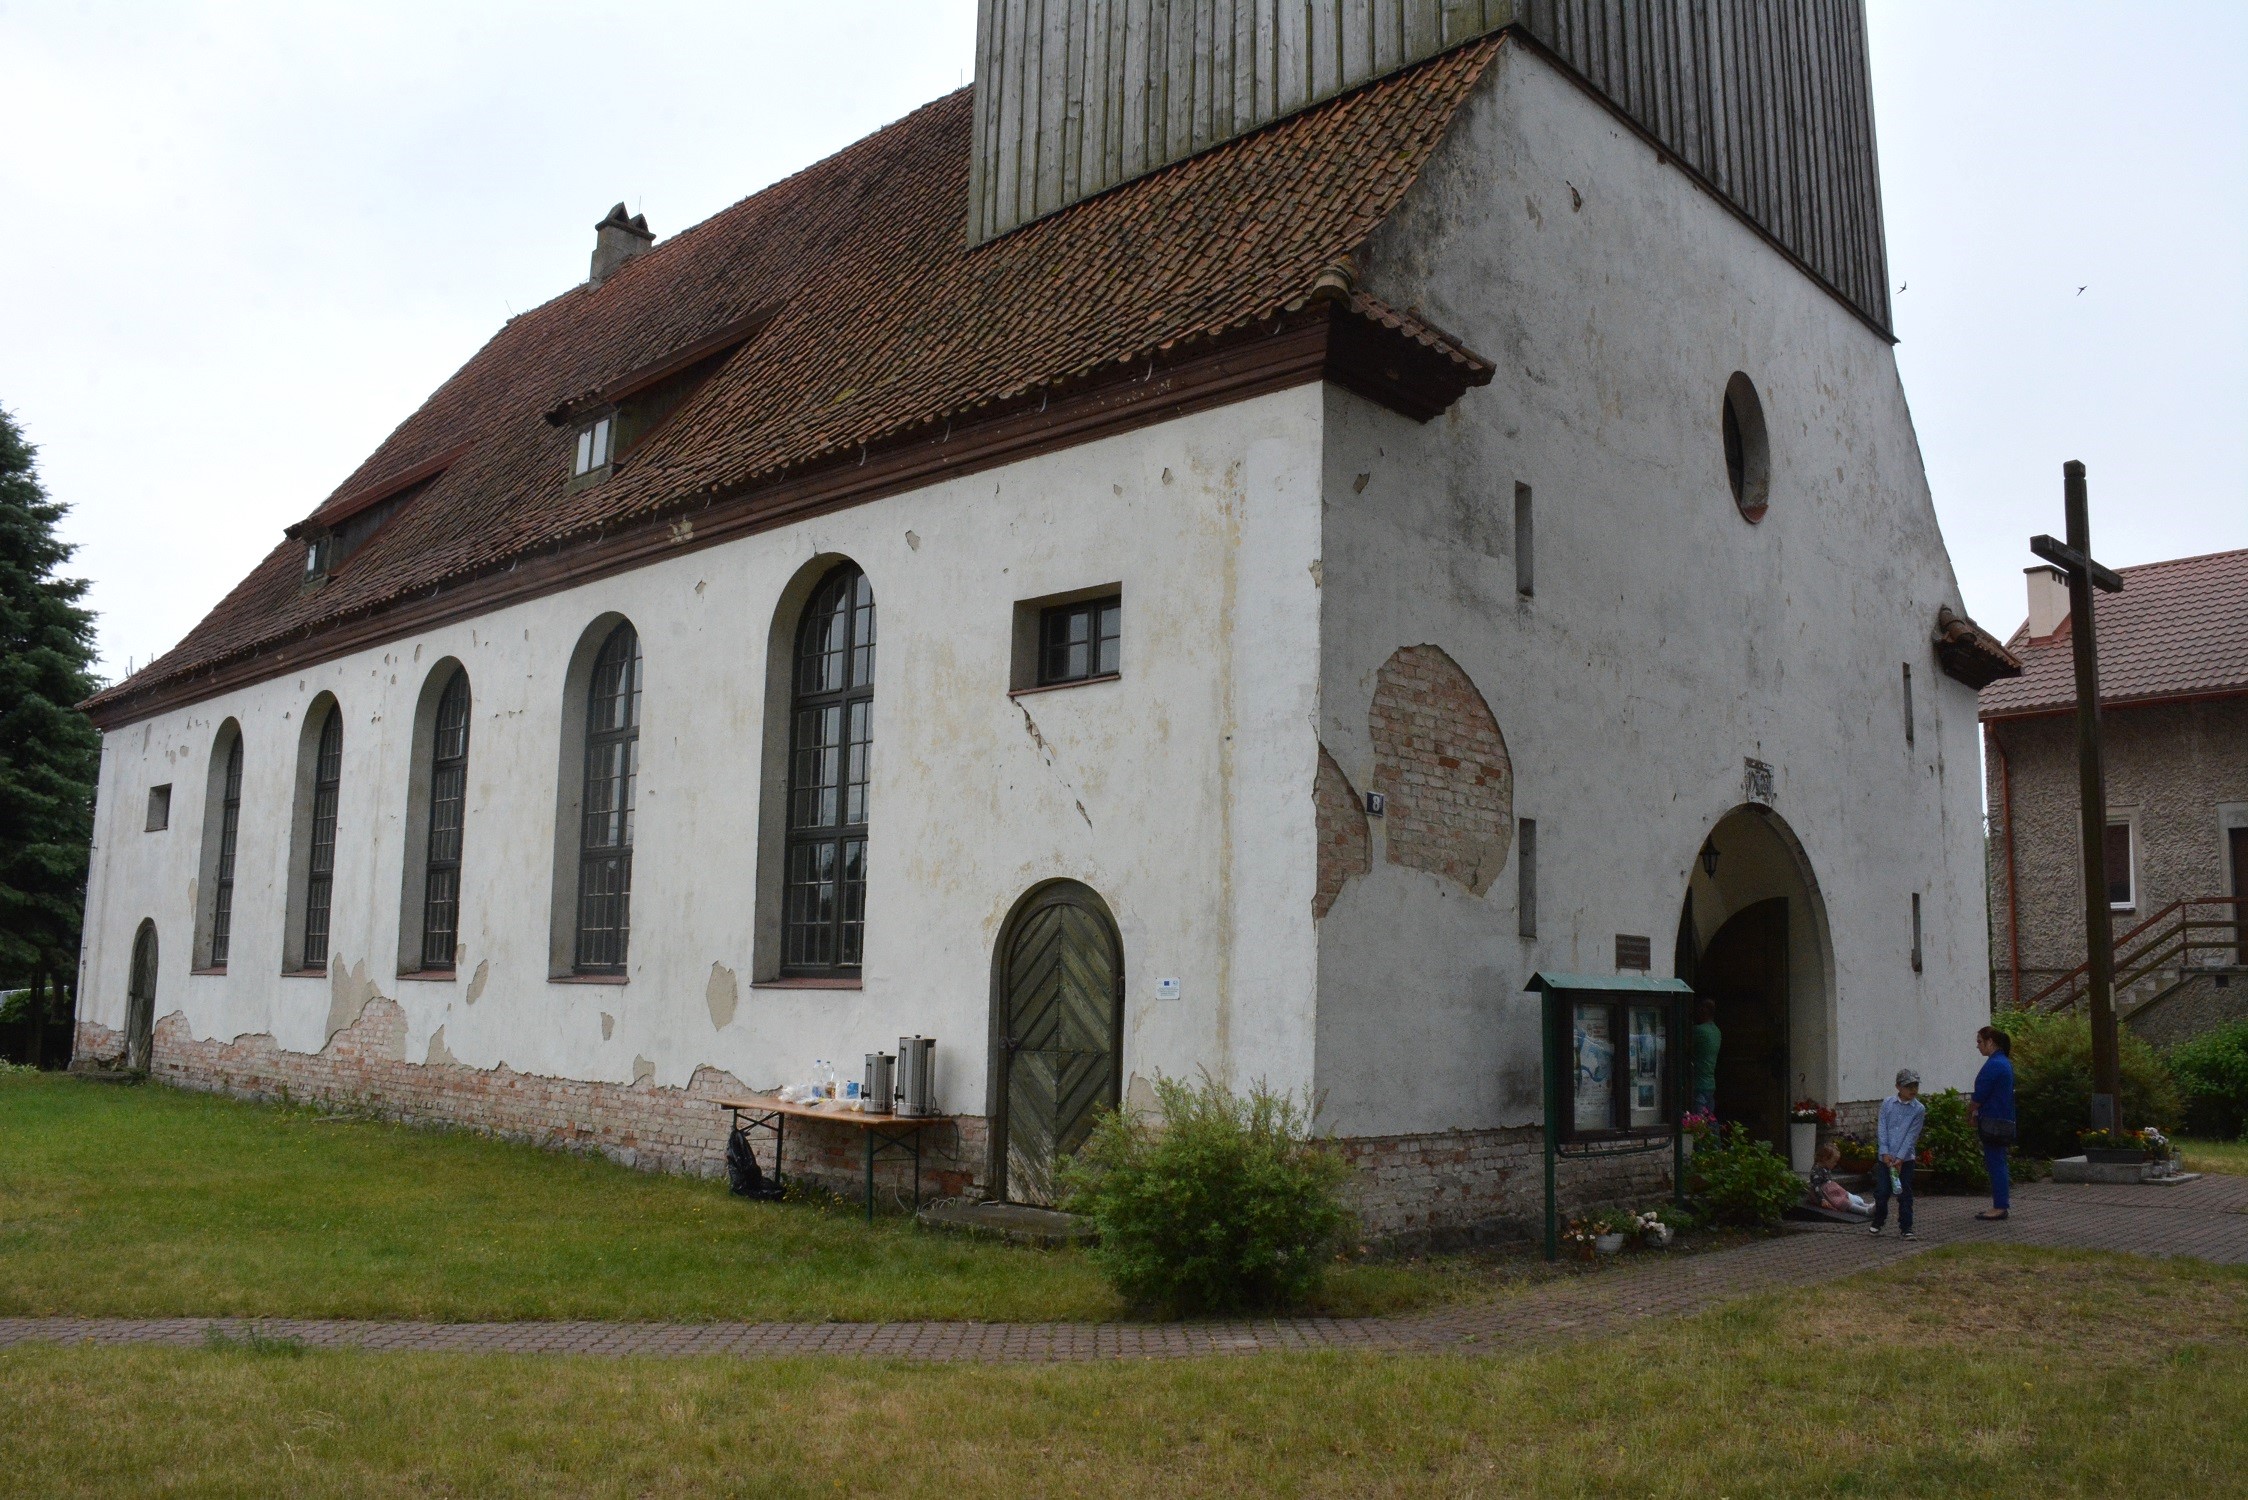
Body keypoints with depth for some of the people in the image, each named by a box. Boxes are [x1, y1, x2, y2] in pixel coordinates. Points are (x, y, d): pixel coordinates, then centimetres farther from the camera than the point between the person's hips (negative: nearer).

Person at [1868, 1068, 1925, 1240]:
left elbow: (1912, 1135, -8)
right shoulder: (1887, 1104, 3)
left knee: (1904, 1194, 2)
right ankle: (1878, 1221, 23)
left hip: (1906, 1159, -1)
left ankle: (1906, 1227, 12)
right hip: (1886, 1157, 2)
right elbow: (1882, 1129, 0)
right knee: (1881, 1192, 4)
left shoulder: (1919, 1109, -3)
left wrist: (1900, 1158, -13)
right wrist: (1885, 1152, -10)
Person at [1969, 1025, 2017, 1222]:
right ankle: (1999, 1205, 18)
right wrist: (1977, 1113, 12)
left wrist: (1969, 1115, -1)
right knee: (1996, 1161, 13)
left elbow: (1979, 1096, -16)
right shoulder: (2005, 1062, 14)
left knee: (1995, 1162, -4)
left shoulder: (1994, 1065, -18)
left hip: (1994, 1123, -10)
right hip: (2004, 1121, 10)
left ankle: (1999, 1207, -1)